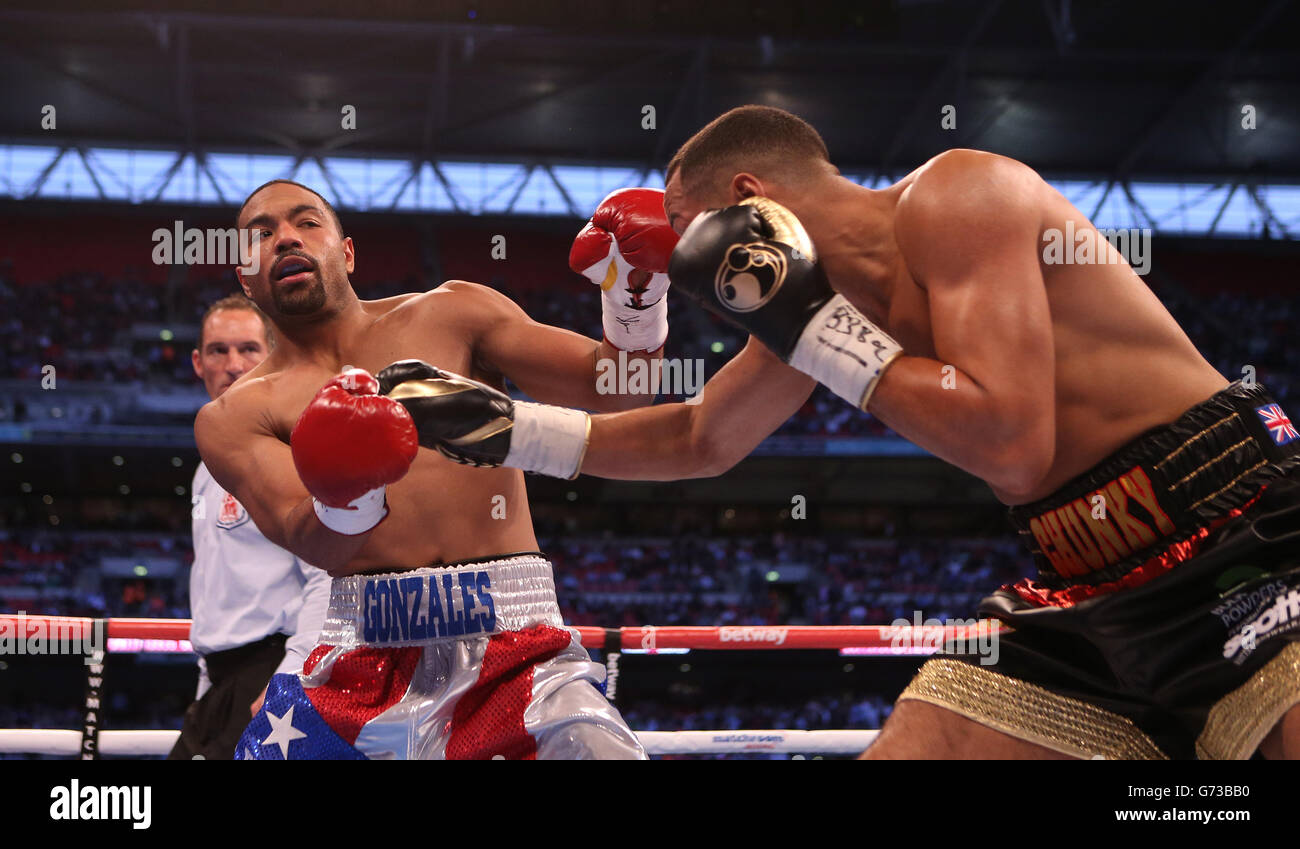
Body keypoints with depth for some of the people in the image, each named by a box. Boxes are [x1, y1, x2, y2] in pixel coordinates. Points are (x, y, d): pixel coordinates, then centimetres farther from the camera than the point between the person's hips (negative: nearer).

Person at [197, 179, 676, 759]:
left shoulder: (451, 315, 12)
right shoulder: (234, 416, 8)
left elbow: (614, 390, 9)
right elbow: (312, 543, -9)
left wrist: (636, 296, -10)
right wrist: (346, 498, -31)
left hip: (513, 648, 0)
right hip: (362, 657, 1)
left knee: (602, 748, -21)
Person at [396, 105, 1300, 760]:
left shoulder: (952, 196, -14)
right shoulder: (824, 292, 10)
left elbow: (1013, 451, -25)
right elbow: (699, 440, 25)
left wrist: (808, 327, -17)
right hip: (1090, 589, 8)